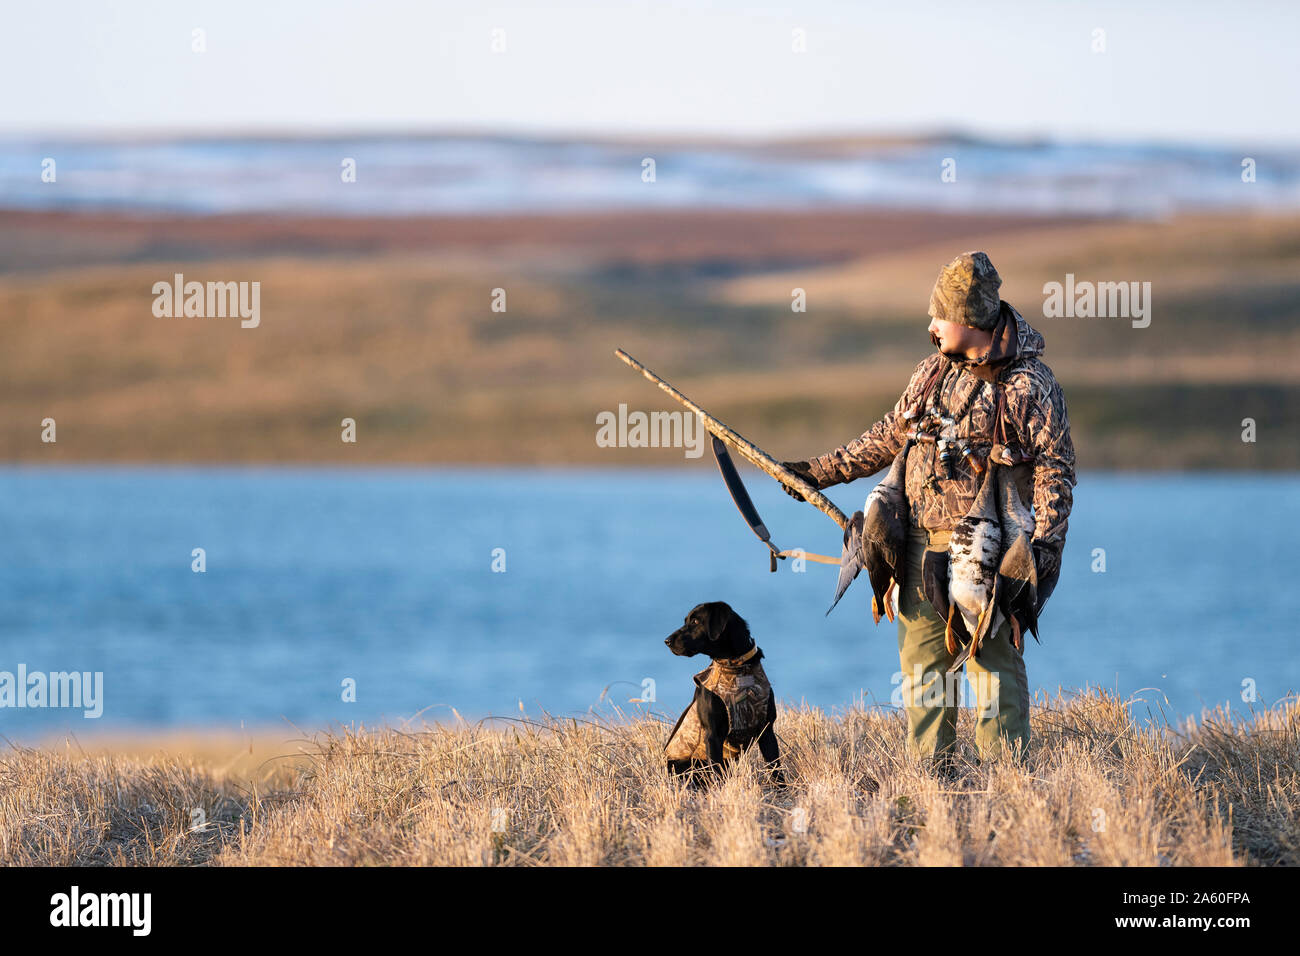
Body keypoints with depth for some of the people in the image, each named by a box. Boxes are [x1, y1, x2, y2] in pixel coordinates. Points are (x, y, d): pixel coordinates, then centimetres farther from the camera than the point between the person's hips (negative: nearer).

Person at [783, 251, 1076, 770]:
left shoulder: (1029, 385, -7)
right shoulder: (933, 371, 13)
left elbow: (1054, 467, -7)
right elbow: (888, 436, 25)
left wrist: (1048, 541, -17)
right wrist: (820, 471, 26)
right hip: (924, 542, 6)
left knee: (993, 658, -5)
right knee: (922, 655, 6)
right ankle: (932, 768, 13)